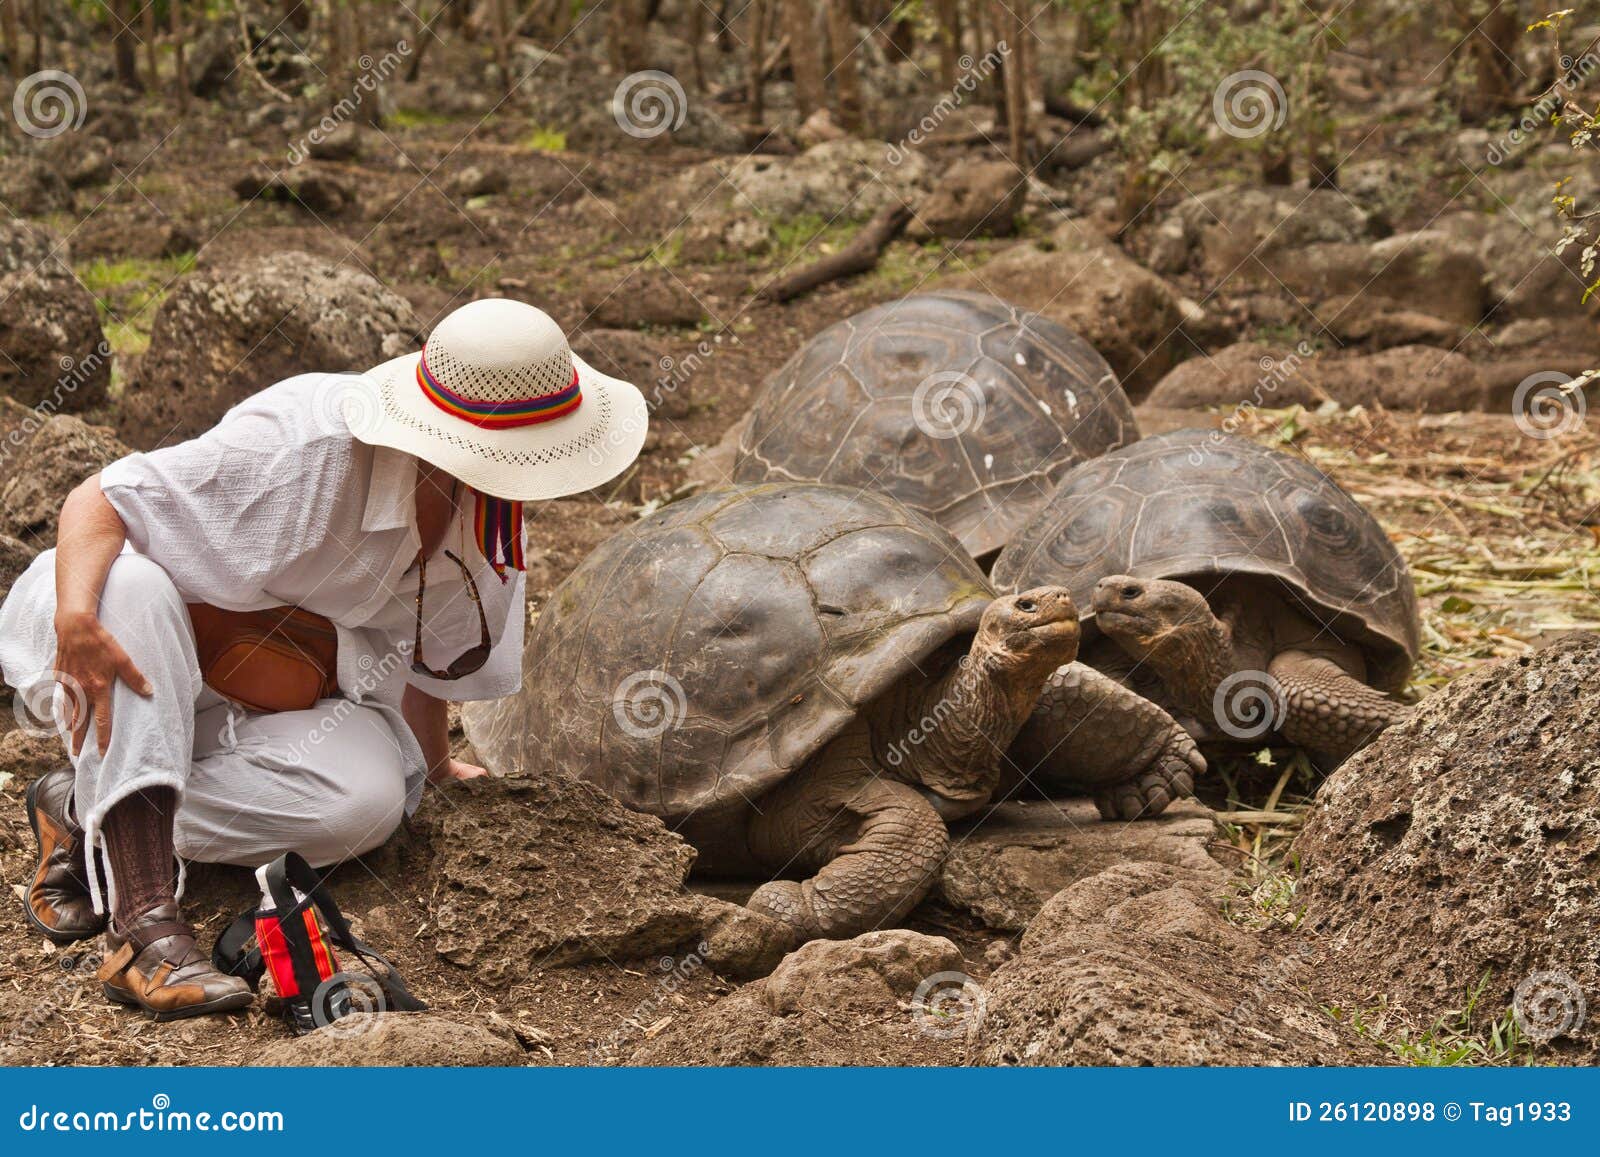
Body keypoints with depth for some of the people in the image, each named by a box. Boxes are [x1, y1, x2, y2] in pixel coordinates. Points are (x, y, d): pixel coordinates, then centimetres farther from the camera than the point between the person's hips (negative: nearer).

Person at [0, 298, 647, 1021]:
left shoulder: (488, 507, -8)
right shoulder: (305, 445, -29)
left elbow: (428, 648, 11)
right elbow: (99, 498, -25)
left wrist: (433, 766, 19)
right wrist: (77, 617, -43)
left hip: (285, 702, 5)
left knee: (368, 799, -28)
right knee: (134, 584, -40)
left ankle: (85, 811, -12)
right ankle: (143, 920, -44)